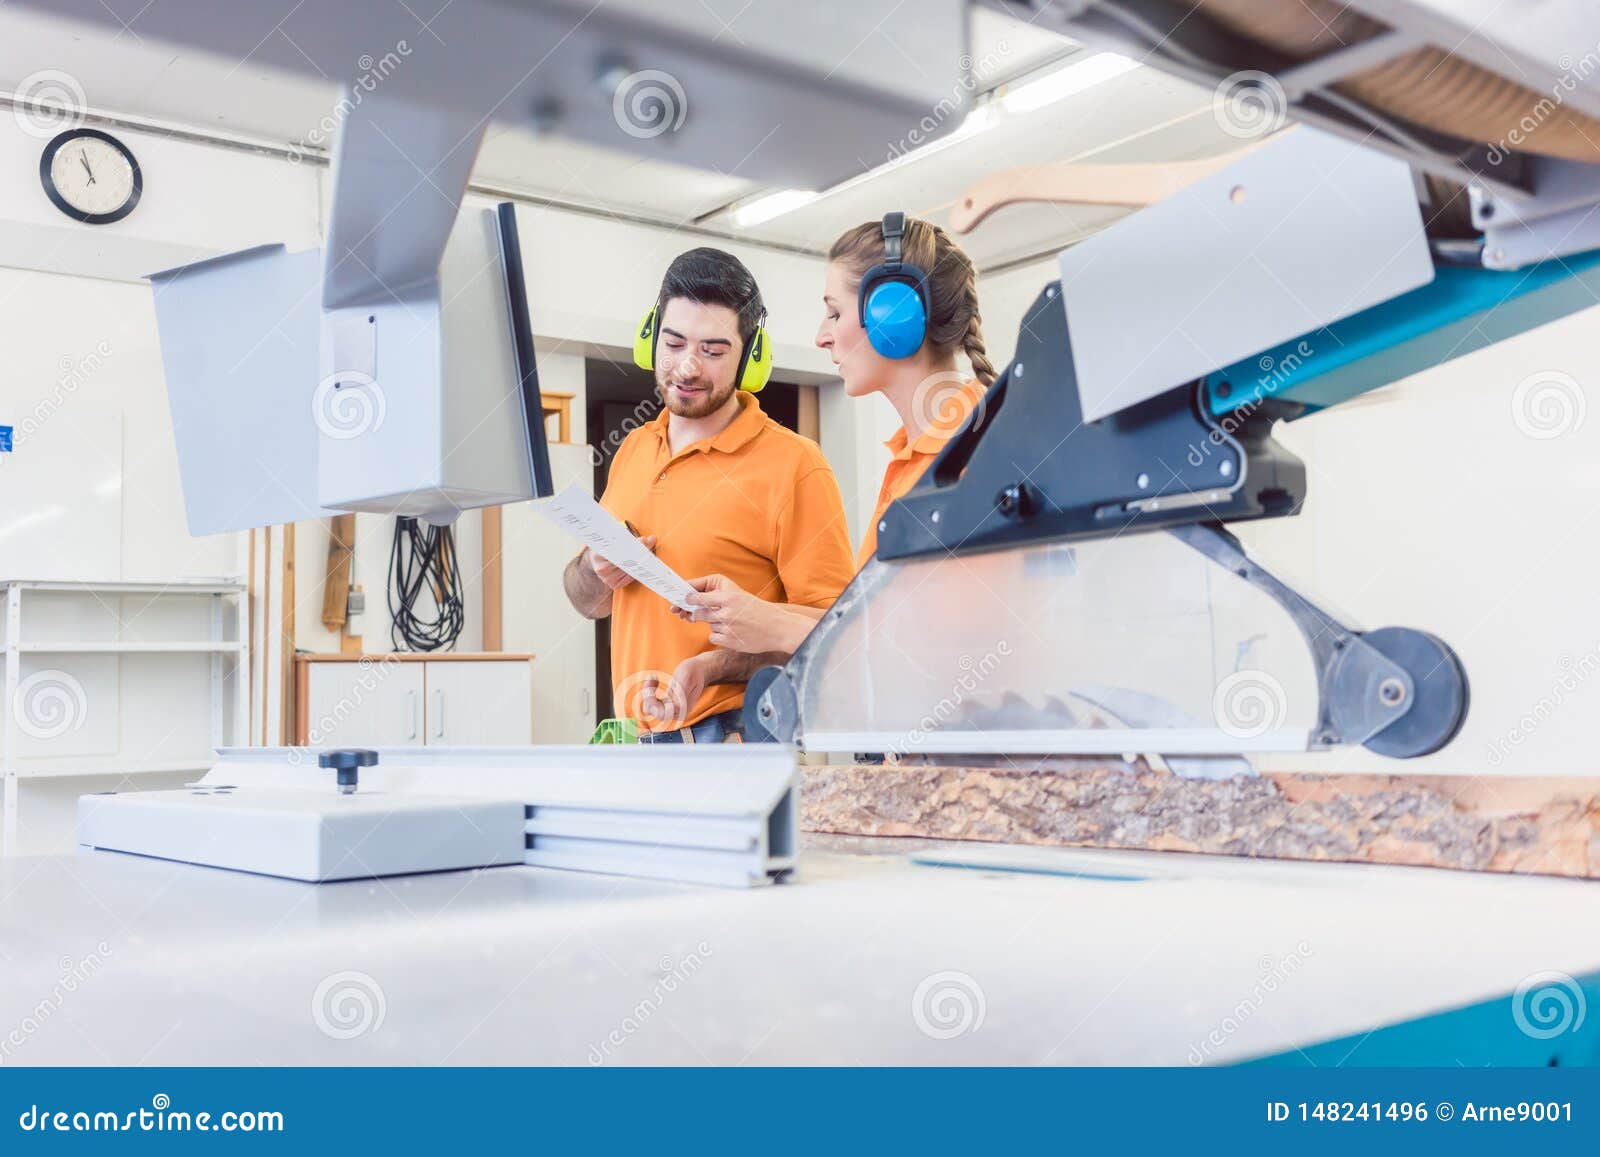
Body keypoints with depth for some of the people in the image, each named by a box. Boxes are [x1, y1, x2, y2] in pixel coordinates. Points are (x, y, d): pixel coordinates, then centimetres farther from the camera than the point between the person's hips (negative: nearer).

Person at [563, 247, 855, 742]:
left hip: (741, 734, -6)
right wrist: (595, 572, 0)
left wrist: (709, 668, -23)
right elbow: (588, 602, 21)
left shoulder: (794, 466, -10)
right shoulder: (632, 451, 12)